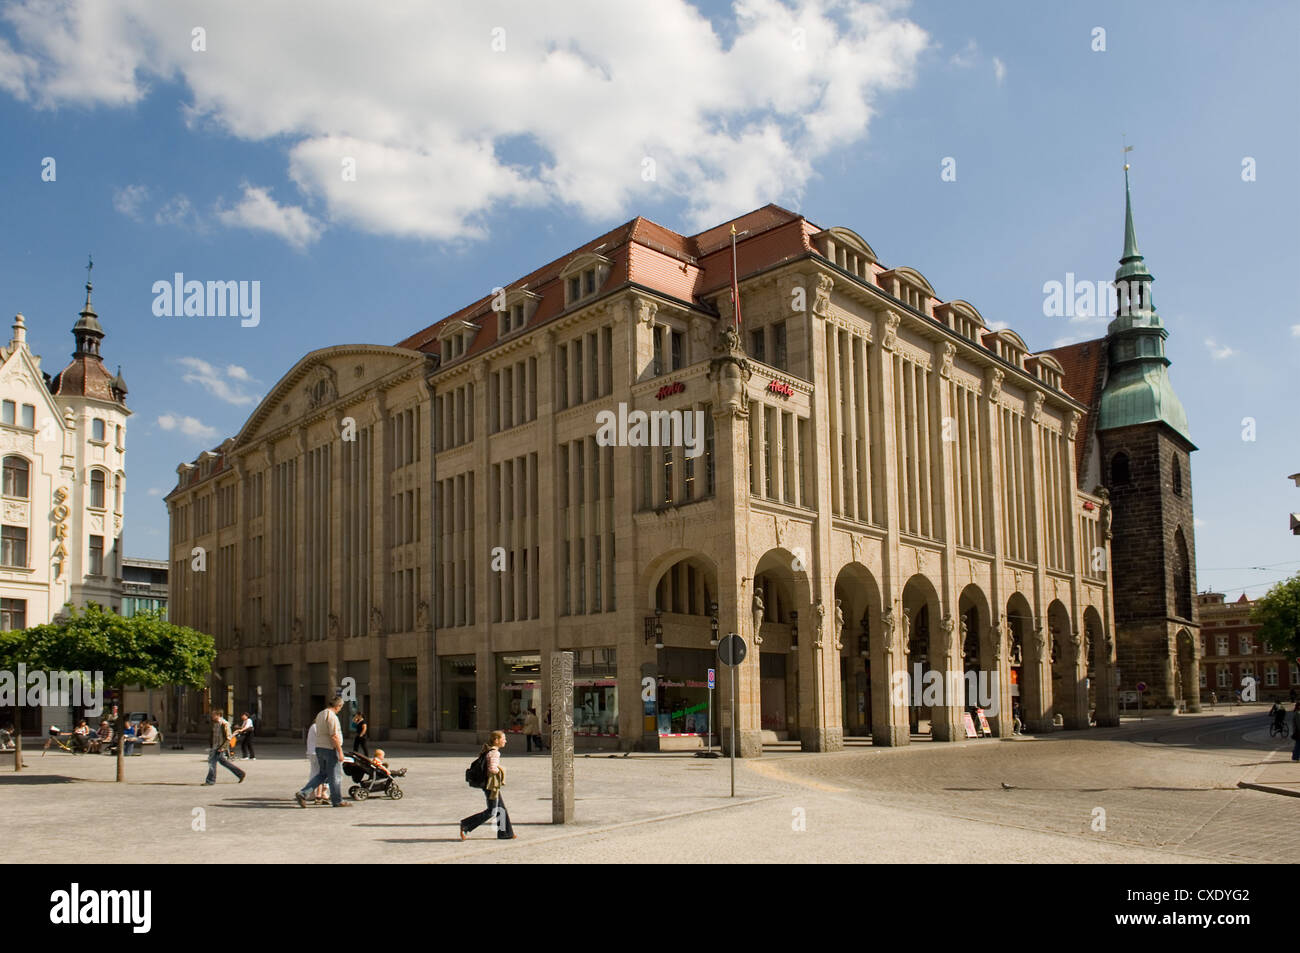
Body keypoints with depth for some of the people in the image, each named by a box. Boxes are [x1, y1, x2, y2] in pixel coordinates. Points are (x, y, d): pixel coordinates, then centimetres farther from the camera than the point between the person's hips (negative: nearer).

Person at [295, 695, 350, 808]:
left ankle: (302, 793, 6)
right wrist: (340, 752, -19)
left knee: (321, 774, 16)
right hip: (331, 749, -9)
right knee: (335, 776, 3)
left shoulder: (320, 714, 12)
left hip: (319, 748, 9)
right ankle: (337, 801, 12)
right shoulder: (332, 716, -17)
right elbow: (334, 736, -22)